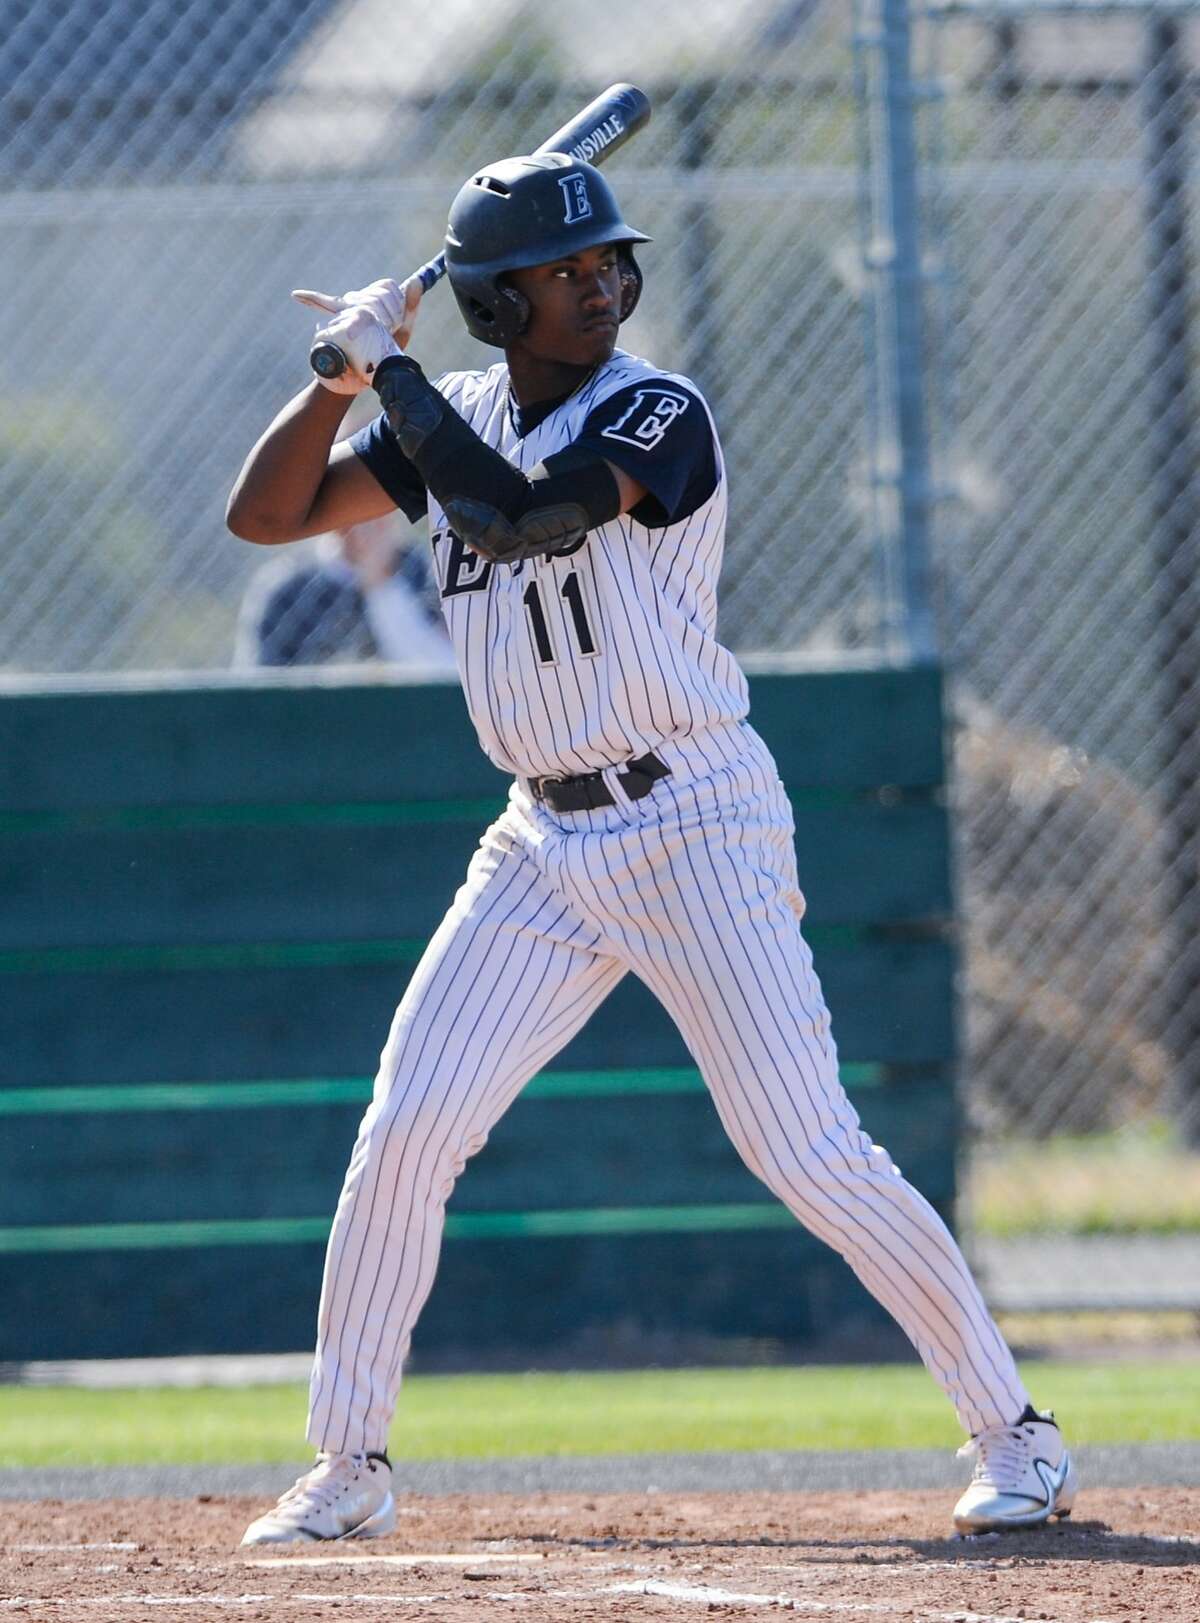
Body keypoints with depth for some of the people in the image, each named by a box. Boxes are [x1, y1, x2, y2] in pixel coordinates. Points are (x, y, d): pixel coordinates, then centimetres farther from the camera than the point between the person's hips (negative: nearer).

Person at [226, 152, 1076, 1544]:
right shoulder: (459, 422, 7)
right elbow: (265, 513, 10)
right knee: (403, 1136, 0)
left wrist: (391, 366, -17)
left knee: (805, 1152, -10)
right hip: (545, 844, 6)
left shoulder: (656, 416, -13)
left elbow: (512, 514, -28)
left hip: (695, 824, -6)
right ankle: (348, 1467, 12)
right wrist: (347, 375, -5)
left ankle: (1012, 1434, 0)